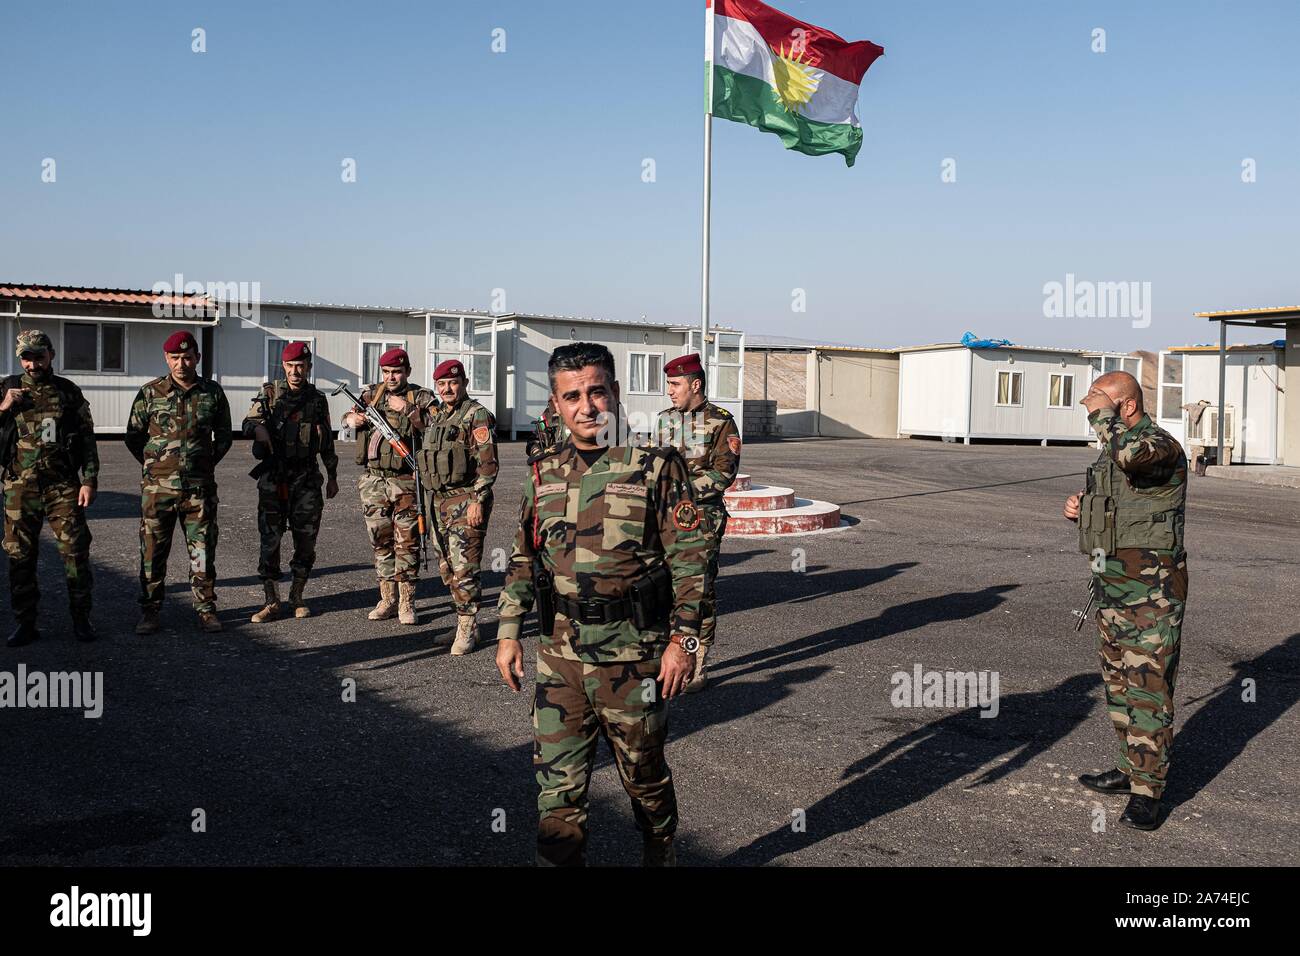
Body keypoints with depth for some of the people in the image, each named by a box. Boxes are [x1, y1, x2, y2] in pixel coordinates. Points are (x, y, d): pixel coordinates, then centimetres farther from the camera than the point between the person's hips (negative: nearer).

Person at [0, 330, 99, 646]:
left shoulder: (69, 392, 5)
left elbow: (87, 439, 5)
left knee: (76, 552, -1)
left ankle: (81, 619, 10)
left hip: (63, 486, -1)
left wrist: (89, 480, -3)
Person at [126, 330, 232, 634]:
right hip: (157, 487, 0)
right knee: (153, 551, 5)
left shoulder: (213, 393, 4)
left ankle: (206, 609, 15)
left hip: (200, 488, 1)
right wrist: (154, 466, 8)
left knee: (203, 551, 4)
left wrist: (208, 464, 10)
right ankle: (150, 611, 16)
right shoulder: (150, 393, 1)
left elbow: (224, 437, 16)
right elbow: (133, 436, 10)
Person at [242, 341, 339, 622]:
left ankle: (297, 597, 18)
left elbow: (327, 441, 17)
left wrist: (332, 476, 18)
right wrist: (258, 428, -27)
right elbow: (247, 424, -3)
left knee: (306, 540, 4)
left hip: (307, 478, 2)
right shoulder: (269, 393, 4)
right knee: (270, 539, -3)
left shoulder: (318, 399, 9)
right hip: (273, 478, -2)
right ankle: (272, 602, 5)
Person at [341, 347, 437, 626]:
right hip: (373, 480, 4)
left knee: (407, 542, -1)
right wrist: (352, 419, -8)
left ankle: (407, 603, 5)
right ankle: (387, 600, 19)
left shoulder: (420, 397, -1)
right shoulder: (371, 394, 12)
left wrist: (408, 409, -20)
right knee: (380, 540, 9)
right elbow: (348, 416, 14)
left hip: (405, 481, -4)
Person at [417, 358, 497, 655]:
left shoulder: (477, 416, -8)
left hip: (466, 500, -9)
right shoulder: (434, 416, 17)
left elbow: (488, 463, -14)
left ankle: (467, 629, -1)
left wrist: (478, 500, -19)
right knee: (446, 566, 12)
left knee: (463, 567, -9)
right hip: (439, 499, 9)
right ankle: (466, 619, 23)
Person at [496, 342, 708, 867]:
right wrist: (508, 631, 9)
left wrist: (683, 639, -12)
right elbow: (523, 558, 15)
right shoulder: (544, 472, 7)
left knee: (644, 775, 15)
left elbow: (688, 557, -7)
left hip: (633, 654, -3)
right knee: (557, 785, 5)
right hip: (559, 654, 3)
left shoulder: (655, 464, -6)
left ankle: (660, 854, 38)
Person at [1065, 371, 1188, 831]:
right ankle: (1131, 768, 29)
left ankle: (1147, 791, 0)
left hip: (1151, 590, -9)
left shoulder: (1162, 446, -15)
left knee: (1148, 686, -5)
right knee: (1119, 683, 16)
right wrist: (1079, 510, 3)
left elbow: (1132, 453, -40)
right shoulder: (1111, 451, 14)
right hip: (1113, 586, 9)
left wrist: (1101, 413, -23)